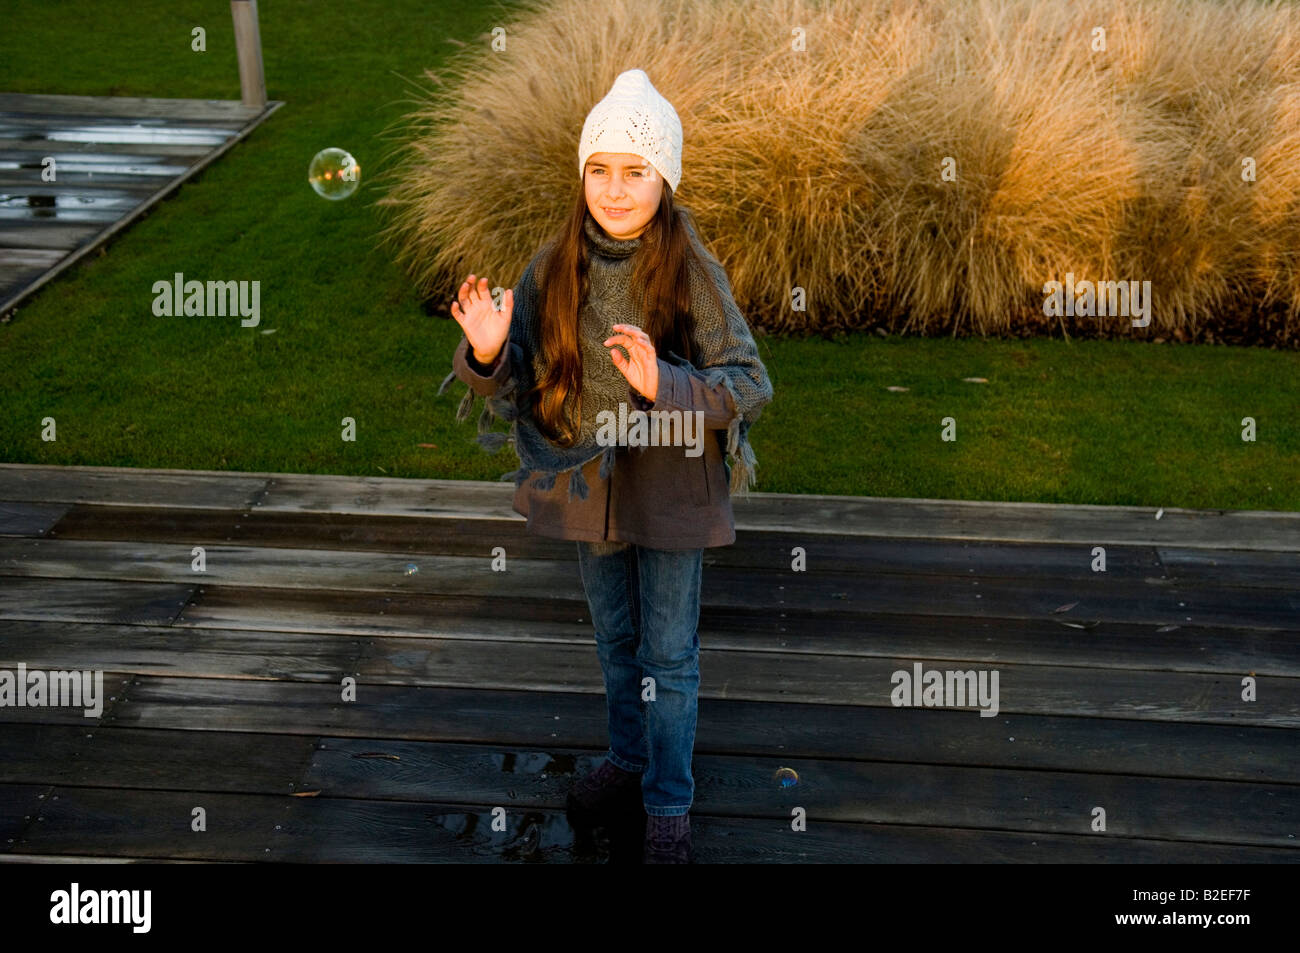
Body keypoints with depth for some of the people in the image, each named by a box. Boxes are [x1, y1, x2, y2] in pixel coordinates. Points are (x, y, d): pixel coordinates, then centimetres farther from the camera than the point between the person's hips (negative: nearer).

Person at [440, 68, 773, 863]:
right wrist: (486, 354, -25)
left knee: (669, 654, 10)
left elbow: (750, 385, -17)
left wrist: (663, 386, -33)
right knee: (616, 639, 23)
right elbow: (517, 380, -2)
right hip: (589, 484, 4)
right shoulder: (554, 268, -8)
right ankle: (629, 763, 46)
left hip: (671, 490, -4)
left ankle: (669, 805, 27)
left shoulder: (693, 273, -18)